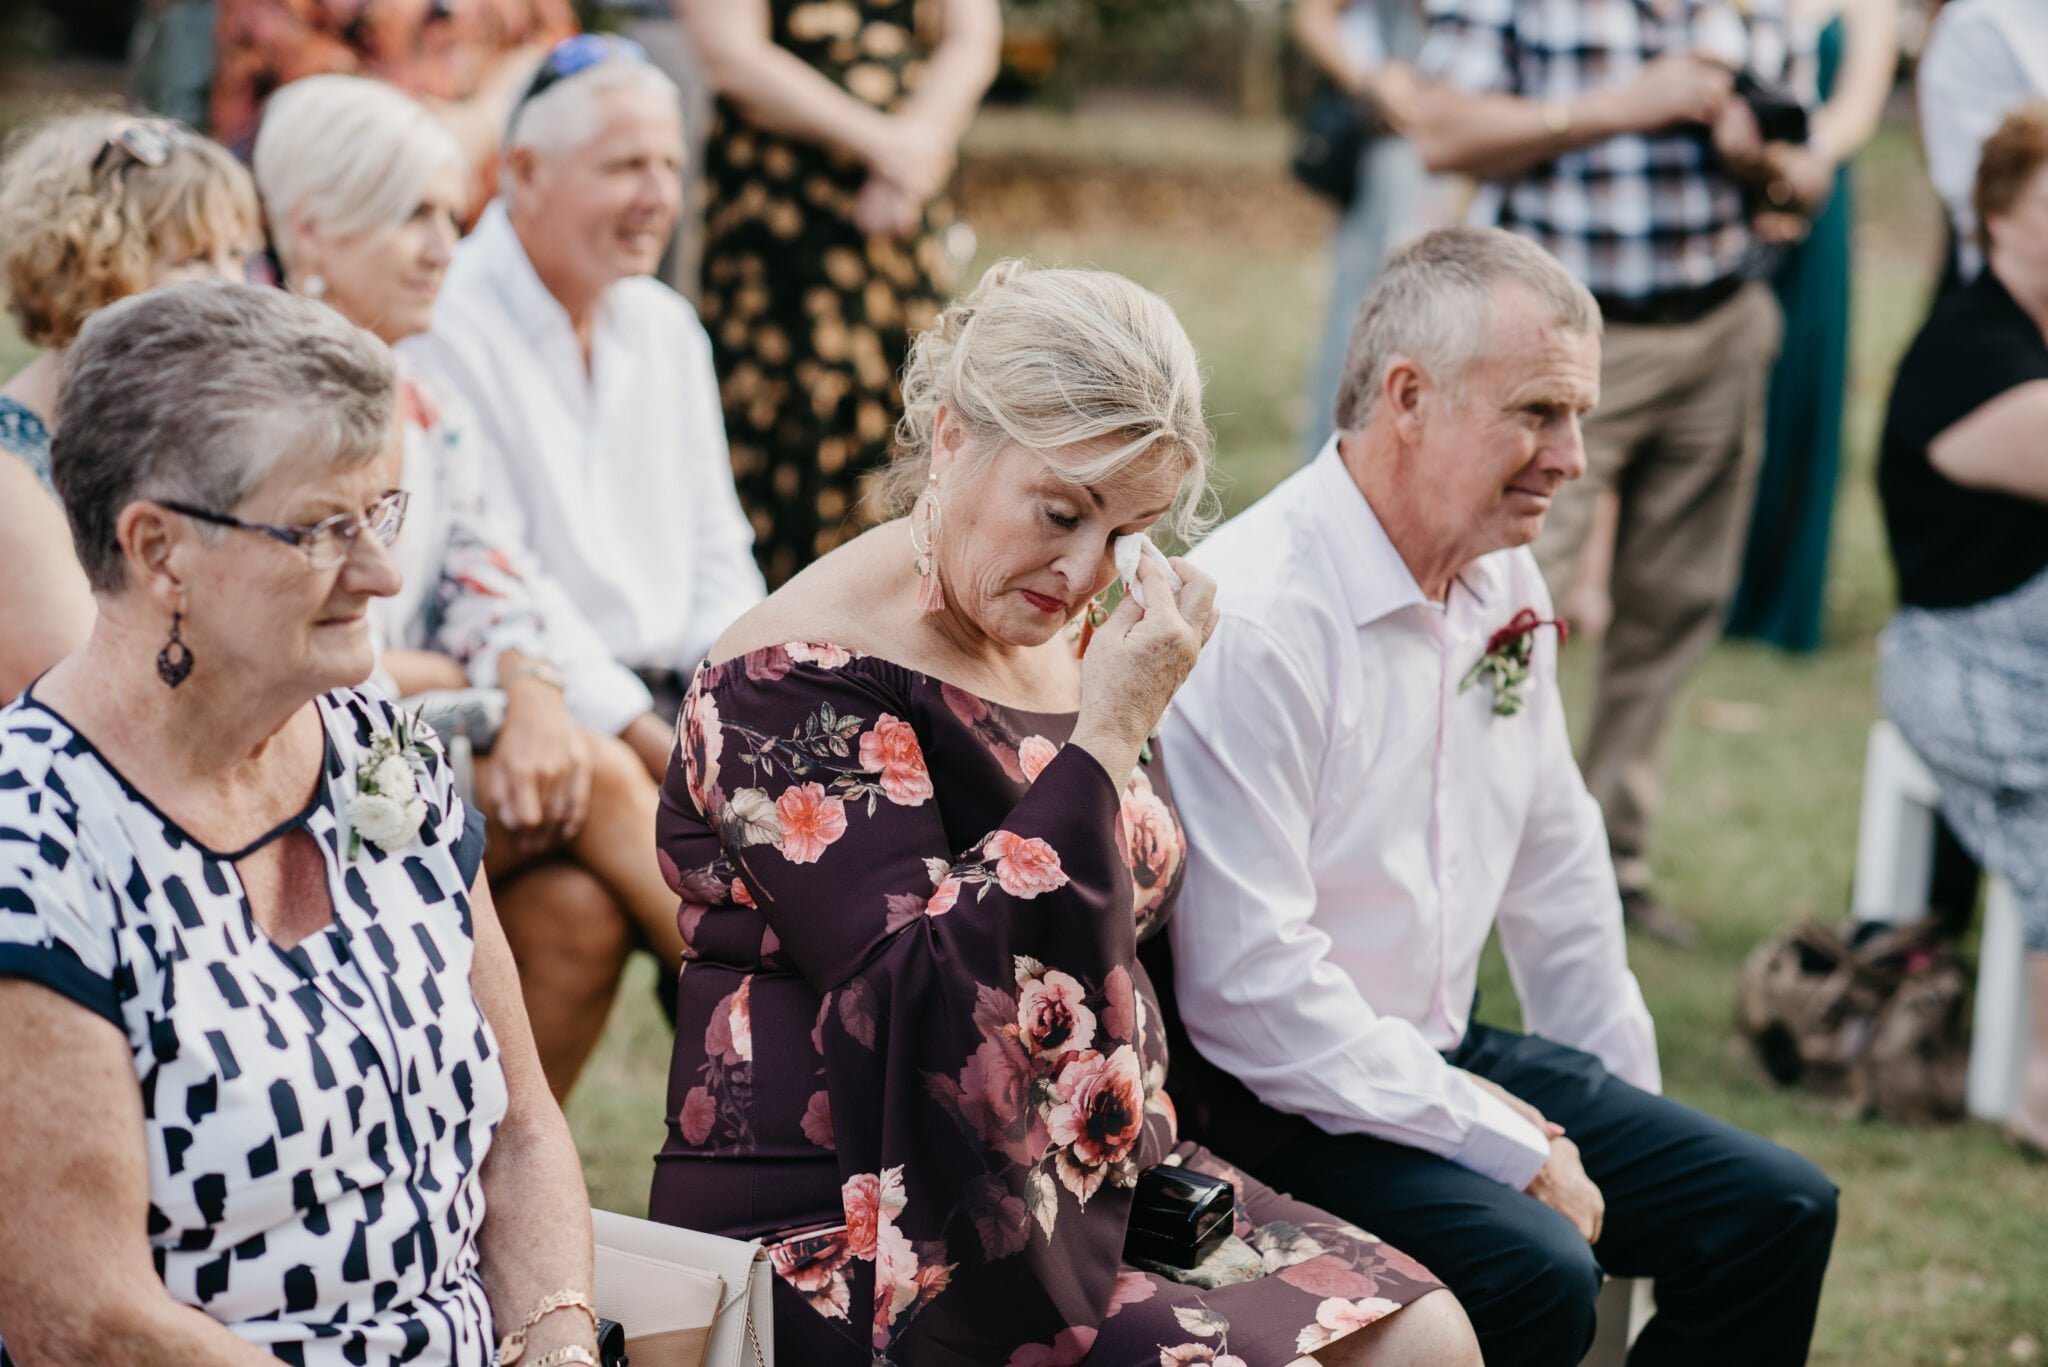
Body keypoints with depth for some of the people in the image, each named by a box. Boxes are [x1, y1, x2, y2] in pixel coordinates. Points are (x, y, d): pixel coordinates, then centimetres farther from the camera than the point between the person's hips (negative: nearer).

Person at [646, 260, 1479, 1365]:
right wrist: (1109, 737, -25)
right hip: (860, 1243, -8)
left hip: (1083, 1185, 8)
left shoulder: (1059, 646, 12)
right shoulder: (798, 681, -16)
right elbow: (927, 999, -25)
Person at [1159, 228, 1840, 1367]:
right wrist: (1504, 1144, -19)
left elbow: (1559, 874, 18)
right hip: (1273, 1107, -9)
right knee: (1534, 1271, -30)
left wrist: (1629, 1130, 18)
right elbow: (1249, 984, -25)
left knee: (1776, 1208, 1)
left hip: (1451, 1054, 9)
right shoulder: (1250, 623, -23)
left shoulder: (1505, 586, 6)